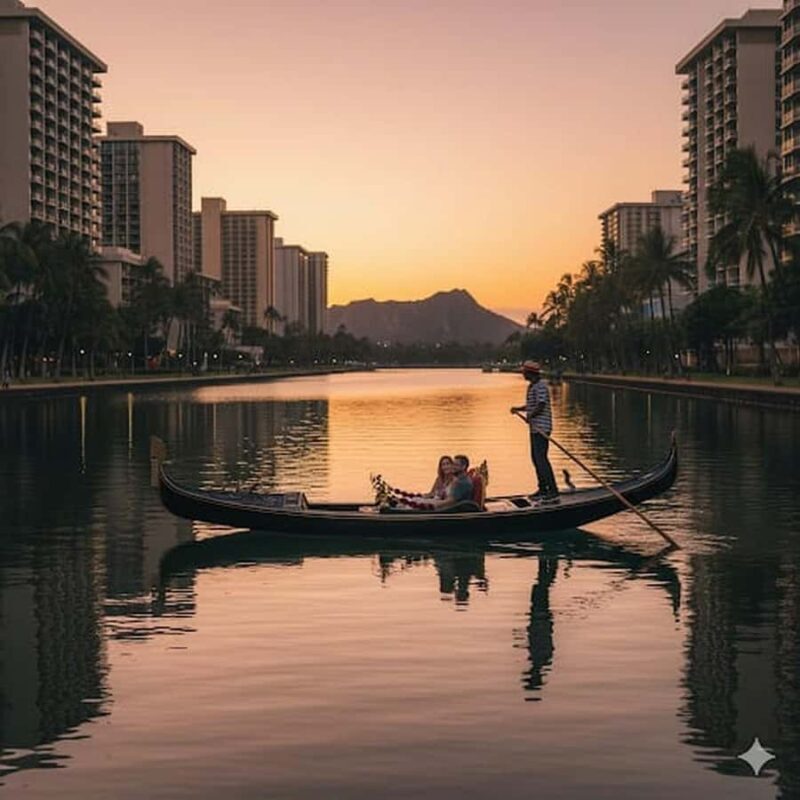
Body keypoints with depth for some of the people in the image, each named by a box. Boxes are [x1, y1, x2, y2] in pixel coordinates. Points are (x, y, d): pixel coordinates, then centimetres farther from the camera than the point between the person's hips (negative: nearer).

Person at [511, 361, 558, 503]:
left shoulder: (540, 387, -14)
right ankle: (543, 490, 23)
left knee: (541, 458, -13)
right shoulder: (531, 387, 17)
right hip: (535, 428, 11)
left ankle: (553, 492, -14)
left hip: (541, 428, -11)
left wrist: (530, 415, -27)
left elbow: (541, 406, -23)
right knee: (535, 458, 15)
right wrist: (519, 409, 17)